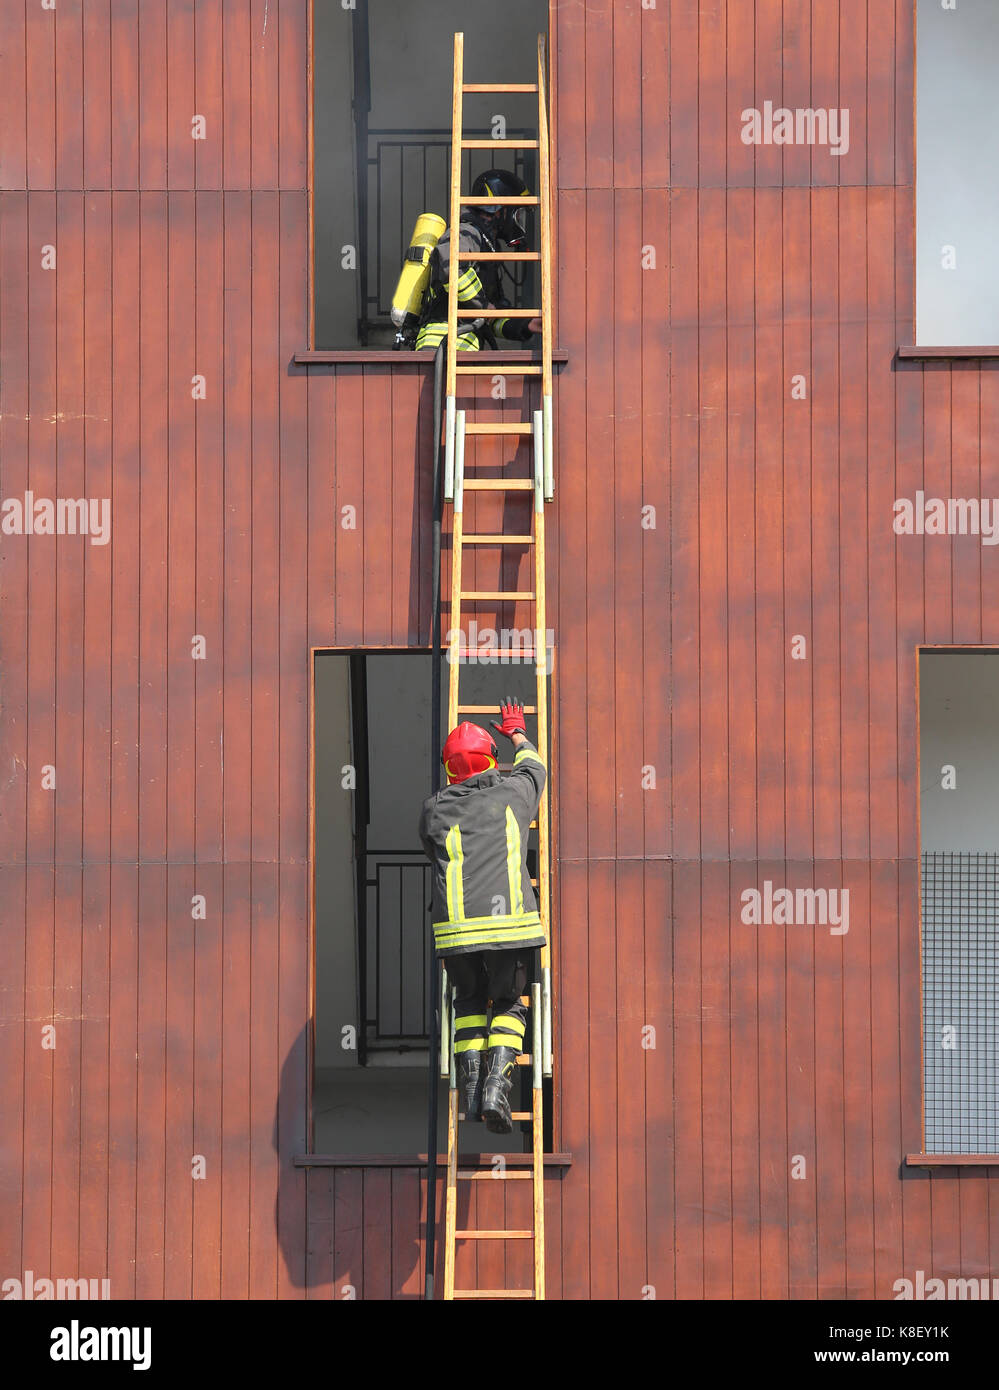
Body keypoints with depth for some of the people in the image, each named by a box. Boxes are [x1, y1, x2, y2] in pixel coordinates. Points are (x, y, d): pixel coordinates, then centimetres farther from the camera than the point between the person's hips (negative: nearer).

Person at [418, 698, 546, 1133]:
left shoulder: (433, 809, 9)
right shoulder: (513, 793, 9)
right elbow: (533, 764, 31)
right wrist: (516, 731, 52)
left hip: (456, 929, 1)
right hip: (510, 922, -1)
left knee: (468, 1002, 22)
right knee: (509, 1004, 16)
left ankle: (471, 1089, 8)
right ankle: (496, 1086, -5)